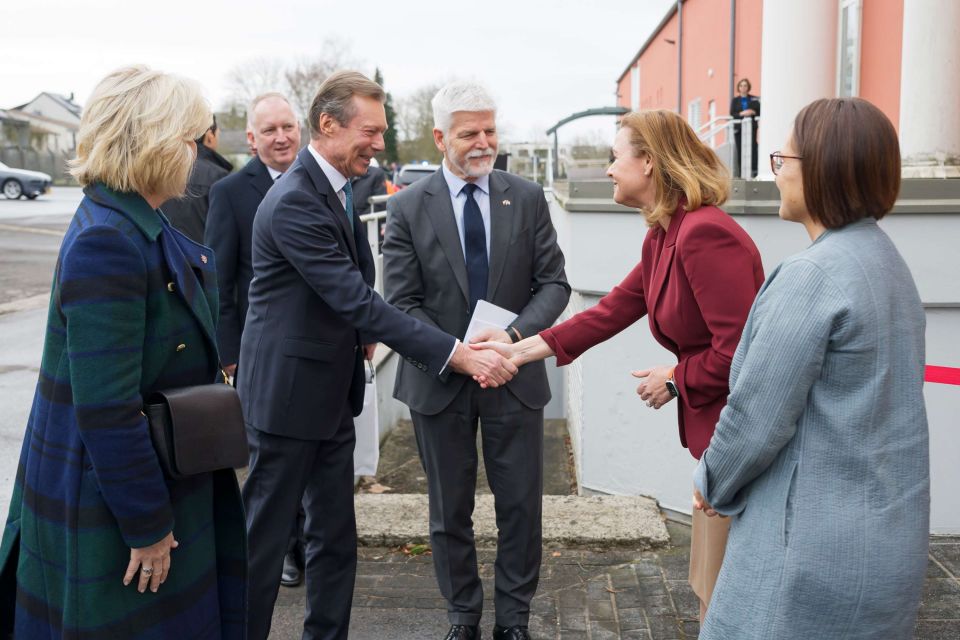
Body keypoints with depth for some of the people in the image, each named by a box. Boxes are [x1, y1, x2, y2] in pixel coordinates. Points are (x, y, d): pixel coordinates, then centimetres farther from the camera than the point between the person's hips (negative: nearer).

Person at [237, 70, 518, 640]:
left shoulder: (337, 188, 8)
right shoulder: (294, 201, -22)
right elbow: (358, 300, -28)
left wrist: (363, 331, 3)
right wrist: (457, 354, -28)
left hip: (332, 393, 9)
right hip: (289, 393, -9)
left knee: (336, 539, 14)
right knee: (266, 536, 5)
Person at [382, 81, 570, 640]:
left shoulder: (528, 198, 1)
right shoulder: (408, 208, -4)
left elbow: (554, 283, -1)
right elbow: (402, 302, -7)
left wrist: (515, 335, -19)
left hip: (515, 375, 1)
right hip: (440, 381, -1)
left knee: (521, 506, 9)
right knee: (450, 511, 13)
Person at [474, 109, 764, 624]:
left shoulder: (704, 234, -22)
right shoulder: (663, 237, 9)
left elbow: (739, 351, -26)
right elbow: (612, 310, 12)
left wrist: (676, 378, -11)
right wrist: (523, 349, 11)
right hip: (714, 429, 10)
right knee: (714, 588, 20)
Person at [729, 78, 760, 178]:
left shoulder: (754, 99, 9)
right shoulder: (735, 100, 10)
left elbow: (759, 111, 6)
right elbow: (732, 114, 2)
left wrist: (753, 112, -14)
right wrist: (741, 114, -15)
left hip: (751, 126, -1)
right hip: (739, 127, 1)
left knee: (753, 148, -11)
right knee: (740, 150, -1)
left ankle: (754, 171, -10)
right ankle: (741, 172, 3)